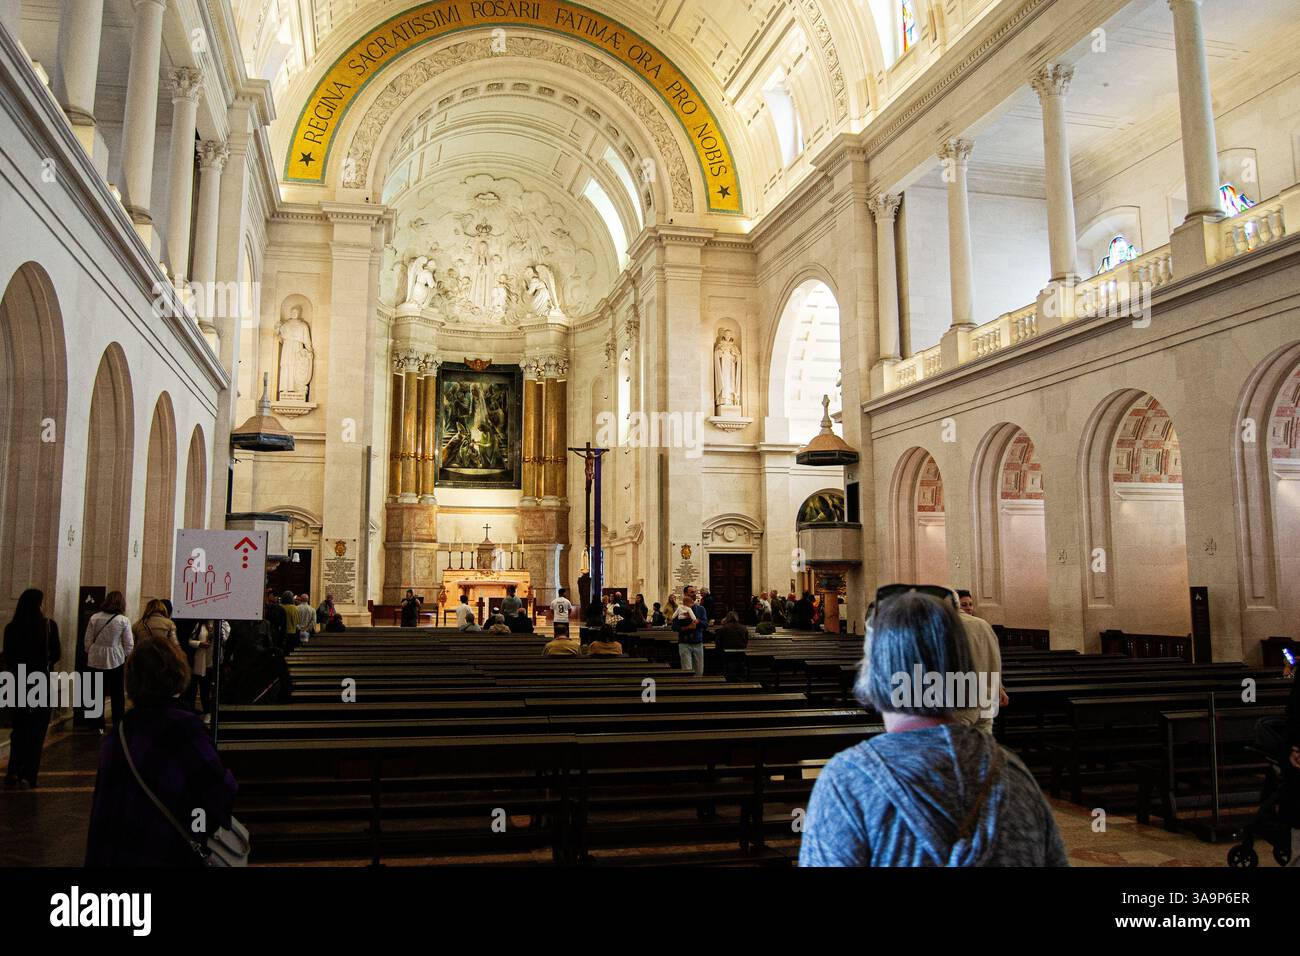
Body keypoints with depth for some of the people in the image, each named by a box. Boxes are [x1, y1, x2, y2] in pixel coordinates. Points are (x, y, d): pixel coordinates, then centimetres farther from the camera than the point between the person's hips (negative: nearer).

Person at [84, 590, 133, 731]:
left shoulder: (94, 617, -2)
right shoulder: (124, 620, -9)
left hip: (96, 660, 2)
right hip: (115, 660, -2)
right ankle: (118, 725, 11)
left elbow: (87, 640, 3)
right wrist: (128, 659, 8)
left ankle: (99, 725, 17)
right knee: (117, 695, 8)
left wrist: (89, 653, 19)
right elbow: (129, 644, -7)